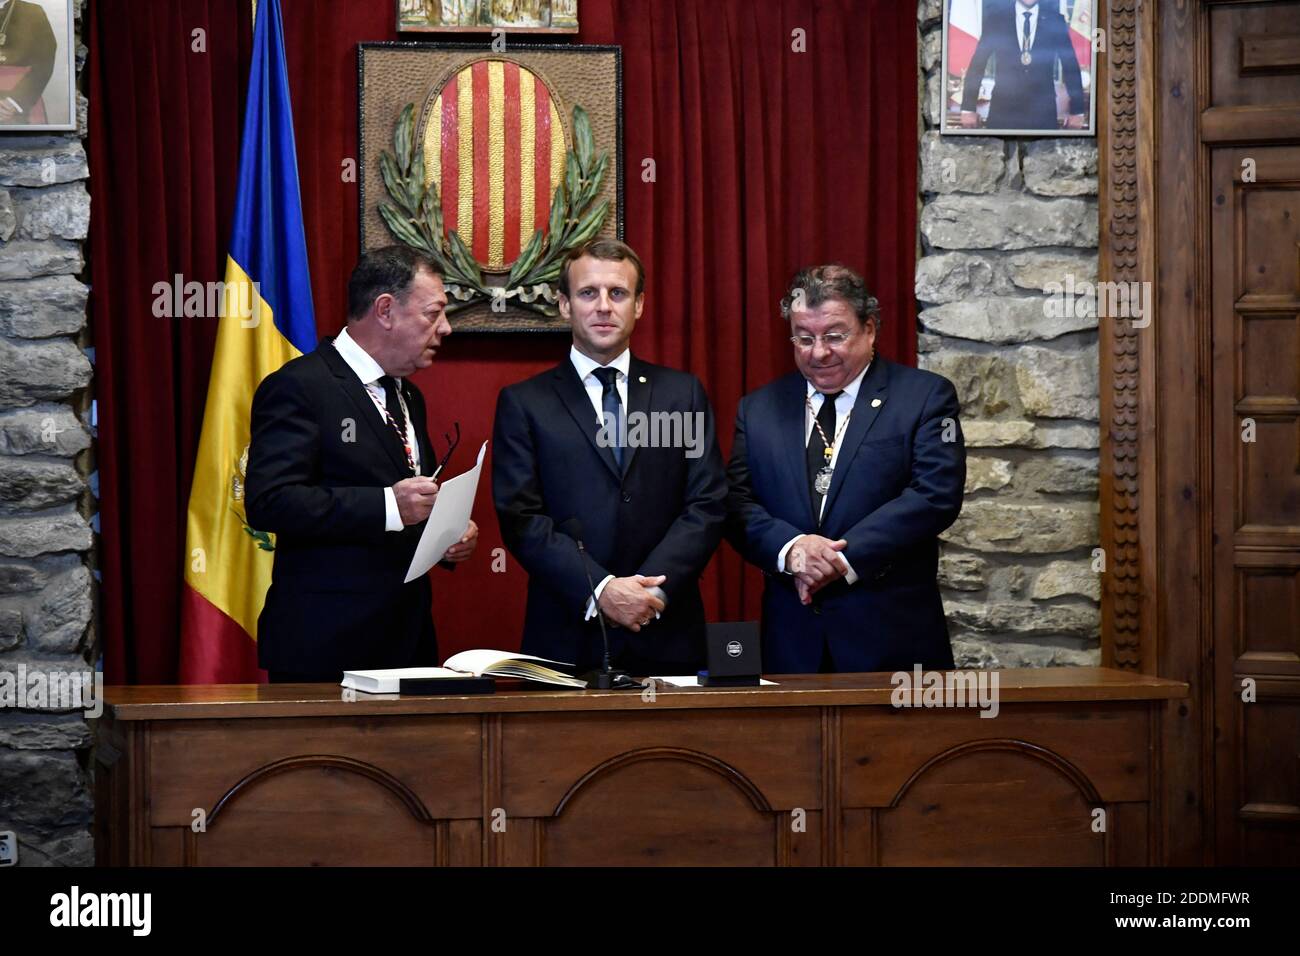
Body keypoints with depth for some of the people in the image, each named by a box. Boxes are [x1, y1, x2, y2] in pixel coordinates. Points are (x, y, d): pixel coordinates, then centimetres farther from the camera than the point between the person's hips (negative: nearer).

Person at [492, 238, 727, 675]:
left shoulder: (684, 393, 9)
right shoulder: (523, 403, 4)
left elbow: (707, 505, 3)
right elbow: (521, 518, -4)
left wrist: (652, 589, -11)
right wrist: (600, 591, -15)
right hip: (566, 639, -1)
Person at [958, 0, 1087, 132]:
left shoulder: (1055, 21, 4)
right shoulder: (995, 19, 3)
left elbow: (1070, 66, 6)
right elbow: (977, 64, 4)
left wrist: (1077, 110, 3)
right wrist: (968, 108, 0)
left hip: (1043, 111, 0)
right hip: (1004, 110, 0)